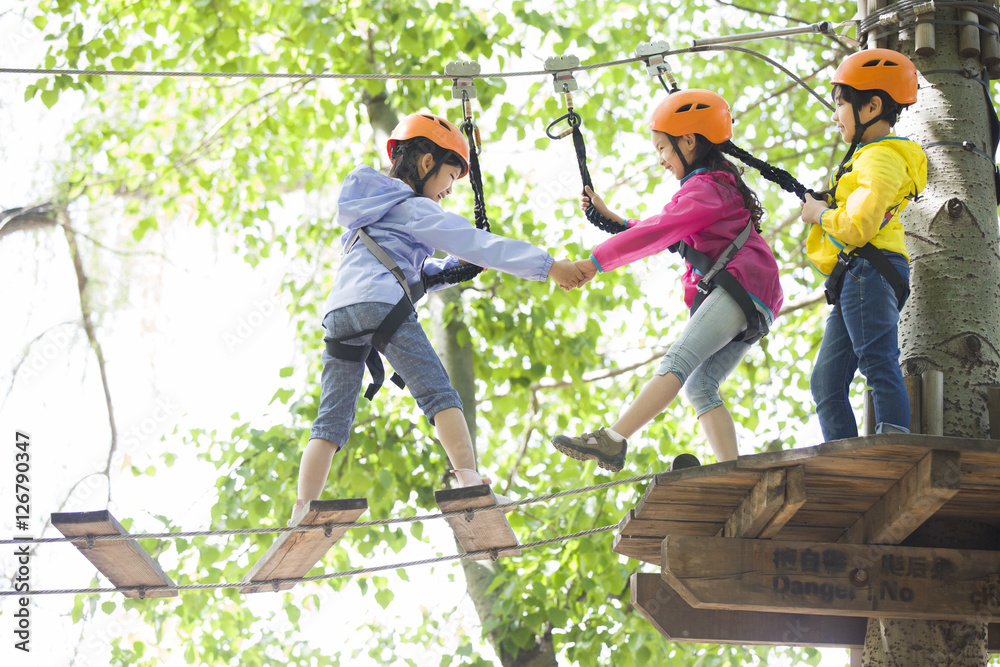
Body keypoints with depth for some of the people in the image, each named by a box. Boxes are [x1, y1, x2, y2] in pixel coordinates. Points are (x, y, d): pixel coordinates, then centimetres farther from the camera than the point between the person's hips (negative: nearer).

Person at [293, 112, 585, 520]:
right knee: (438, 395, -7)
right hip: (382, 305, -7)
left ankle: (302, 514, -9)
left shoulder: (372, 210, 33)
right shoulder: (413, 208, 6)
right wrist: (548, 265, 0)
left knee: (331, 422, 2)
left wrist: (453, 267, 26)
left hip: (338, 314, 7)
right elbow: (476, 243, 0)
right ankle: (469, 479, -23)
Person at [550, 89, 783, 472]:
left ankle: (612, 441, -36)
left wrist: (596, 261, -12)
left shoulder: (704, 187, -3)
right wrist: (609, 217, 32)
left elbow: (658, 232, -13)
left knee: (677, 361, -22)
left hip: (742, 287, -10)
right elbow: (661, 236, 36)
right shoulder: (717, 185, 29)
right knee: (700, 386, -1)